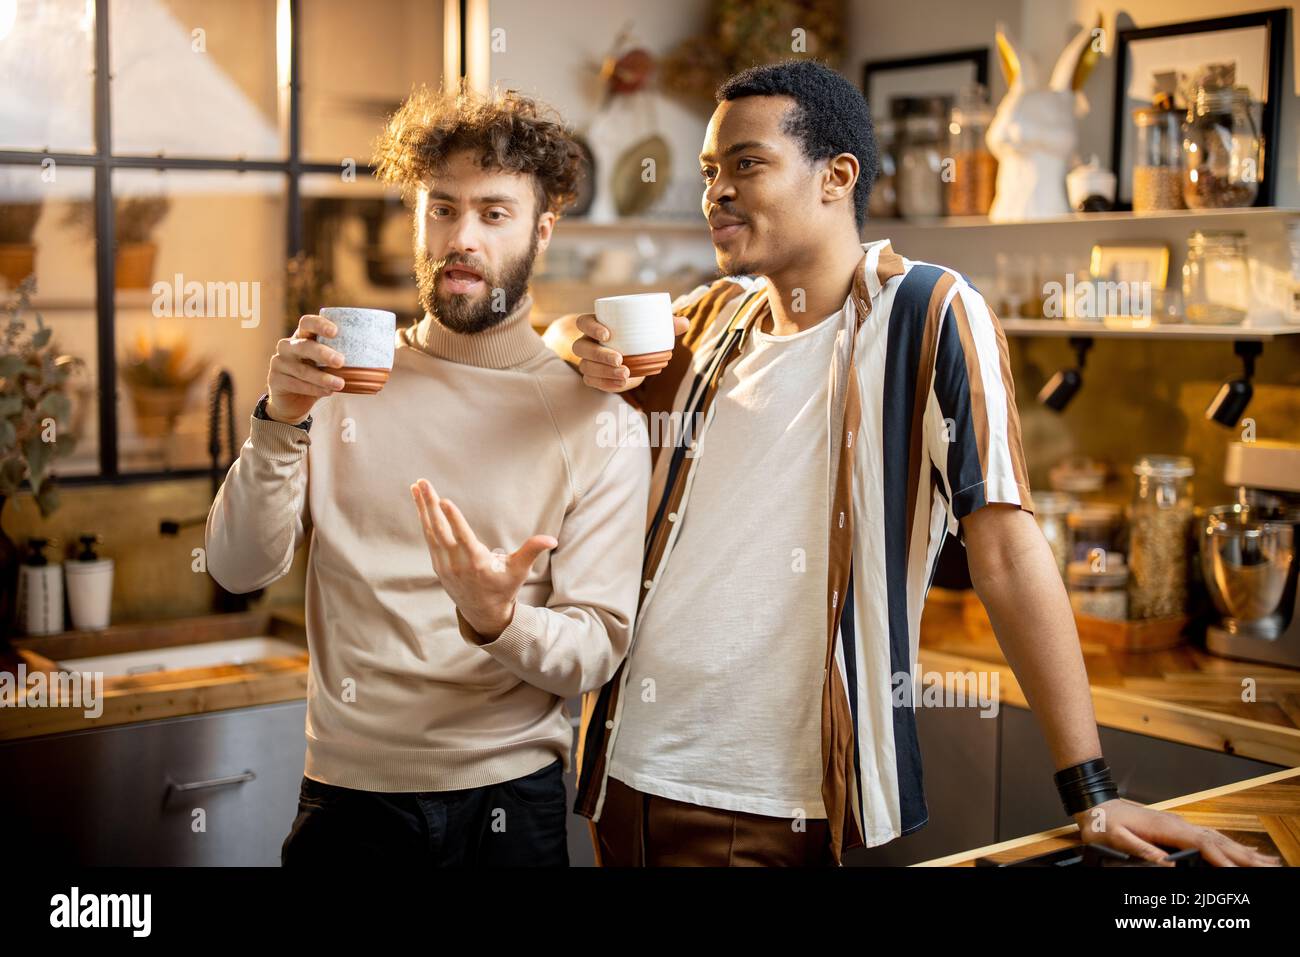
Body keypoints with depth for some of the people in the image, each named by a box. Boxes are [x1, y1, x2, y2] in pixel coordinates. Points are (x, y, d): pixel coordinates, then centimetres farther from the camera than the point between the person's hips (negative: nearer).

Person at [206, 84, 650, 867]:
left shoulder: (596, 417, -6)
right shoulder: (347, 379, 1)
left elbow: (598, 648, -9)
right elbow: (241, 569, -5)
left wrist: (497, 621, -28)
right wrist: (282, 422, -19)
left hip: (509, 801, -1)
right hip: (346, 787, 2)